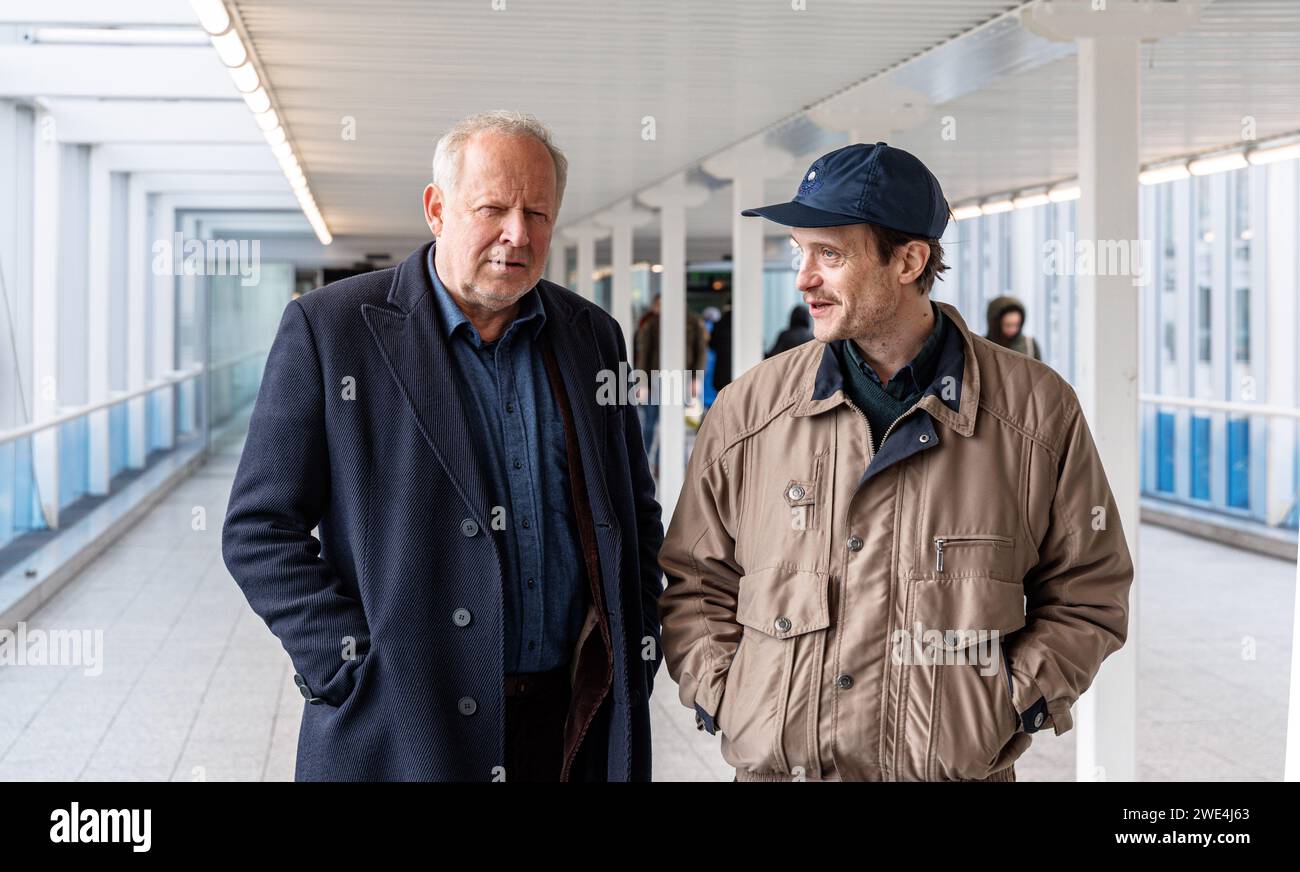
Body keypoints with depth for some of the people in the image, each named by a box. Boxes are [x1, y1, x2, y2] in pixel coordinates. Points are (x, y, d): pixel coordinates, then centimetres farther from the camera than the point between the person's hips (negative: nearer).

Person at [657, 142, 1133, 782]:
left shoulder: (1036, 411, -3)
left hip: (958, 770, -1)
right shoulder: (747, 410, 1)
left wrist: (1008, 706, -8)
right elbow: (694, 585, 9)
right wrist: (720, 698, -4)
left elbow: (1089, 595, 2)